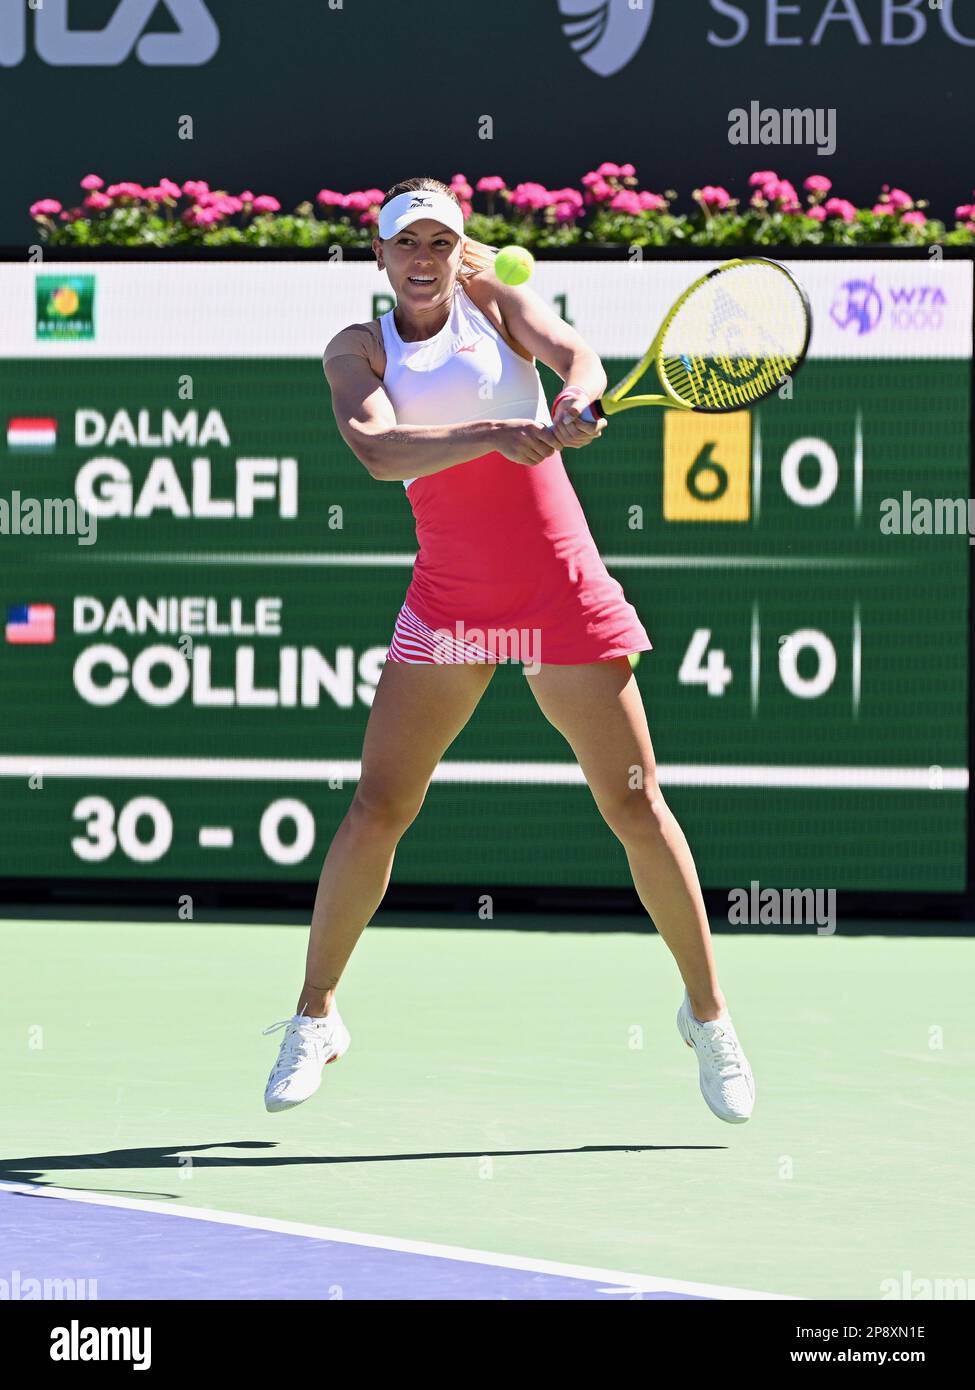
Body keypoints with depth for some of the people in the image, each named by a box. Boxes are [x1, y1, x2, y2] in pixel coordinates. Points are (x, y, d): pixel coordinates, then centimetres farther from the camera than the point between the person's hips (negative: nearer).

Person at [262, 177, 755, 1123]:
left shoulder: (489, 294, 4)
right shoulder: (357, 350, 2)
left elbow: (575, 354, -12)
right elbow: (377, 451, -17)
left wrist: (577, 397, -36)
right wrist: (494, 434, -32)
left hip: (560, 591, 0)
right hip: (448, 600, 0)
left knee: (635, 807, -1)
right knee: (376, 811, -5)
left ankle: (707, 1013, 14)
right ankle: (314, 1017, 11)